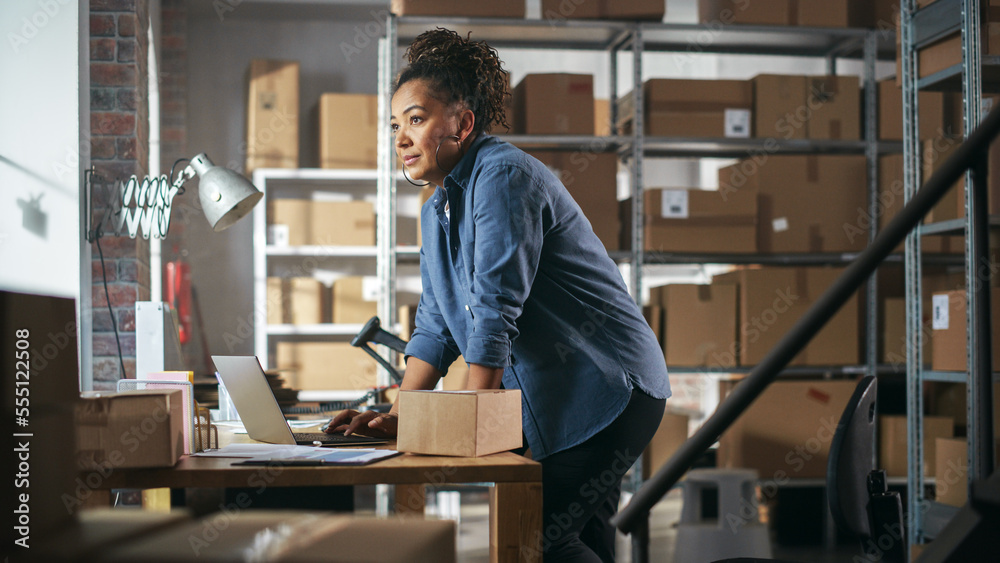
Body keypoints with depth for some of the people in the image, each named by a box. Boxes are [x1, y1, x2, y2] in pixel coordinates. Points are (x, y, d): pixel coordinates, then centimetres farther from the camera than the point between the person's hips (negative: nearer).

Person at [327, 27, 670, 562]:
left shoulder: (502, 176, -16)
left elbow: (495, 311, -21)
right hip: (551, 401, 9)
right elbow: (436, 325, 13)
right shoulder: (437, 209, 13)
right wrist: (397, 417, 2)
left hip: (607, 391, -9)